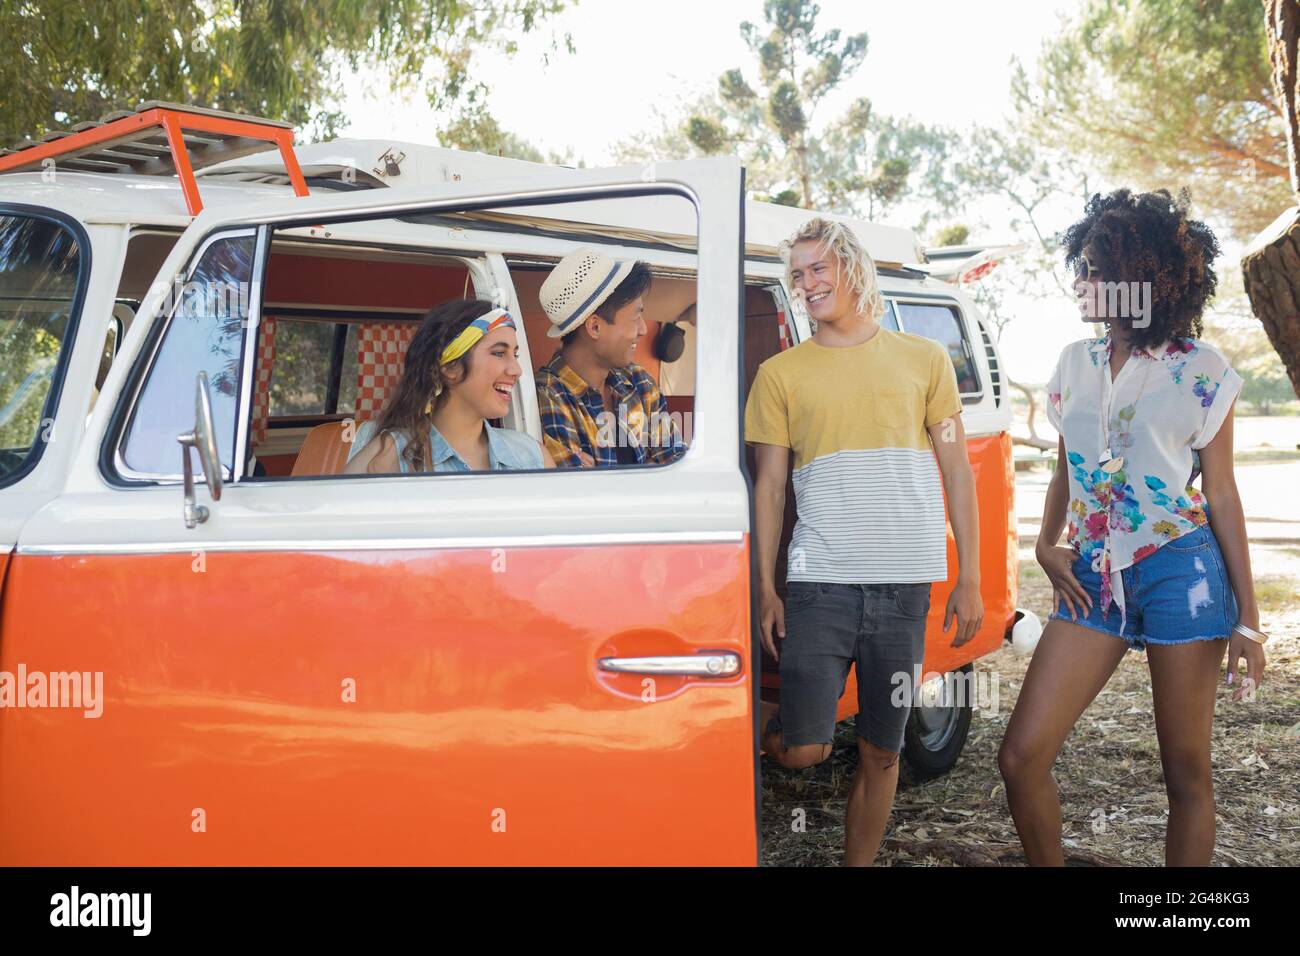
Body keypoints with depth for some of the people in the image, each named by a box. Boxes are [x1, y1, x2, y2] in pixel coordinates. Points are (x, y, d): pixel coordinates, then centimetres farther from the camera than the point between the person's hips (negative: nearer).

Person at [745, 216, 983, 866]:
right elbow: (768, 489, 8)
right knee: (805, 750, -9)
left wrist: (970, 580, 4)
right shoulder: (781, 374, 8)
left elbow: (957, 473, 10)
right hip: (820, 584, -1)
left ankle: (859, 862, 23)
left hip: (904, 588, 1)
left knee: (881, 752, 6)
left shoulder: (924, 360, 10)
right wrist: (766, 591, 1)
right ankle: (768, 730, 23)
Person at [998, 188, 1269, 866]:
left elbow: (1221, 492, 0)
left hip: (1181, 573, -4)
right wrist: (1047, 543, 1)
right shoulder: (1075, 364, 10)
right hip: (1094, 576, 4)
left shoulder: (1199, 369, -2)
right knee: (1021, 755, -3)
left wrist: (1247, 615, -3)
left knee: (1187, 770, 4)